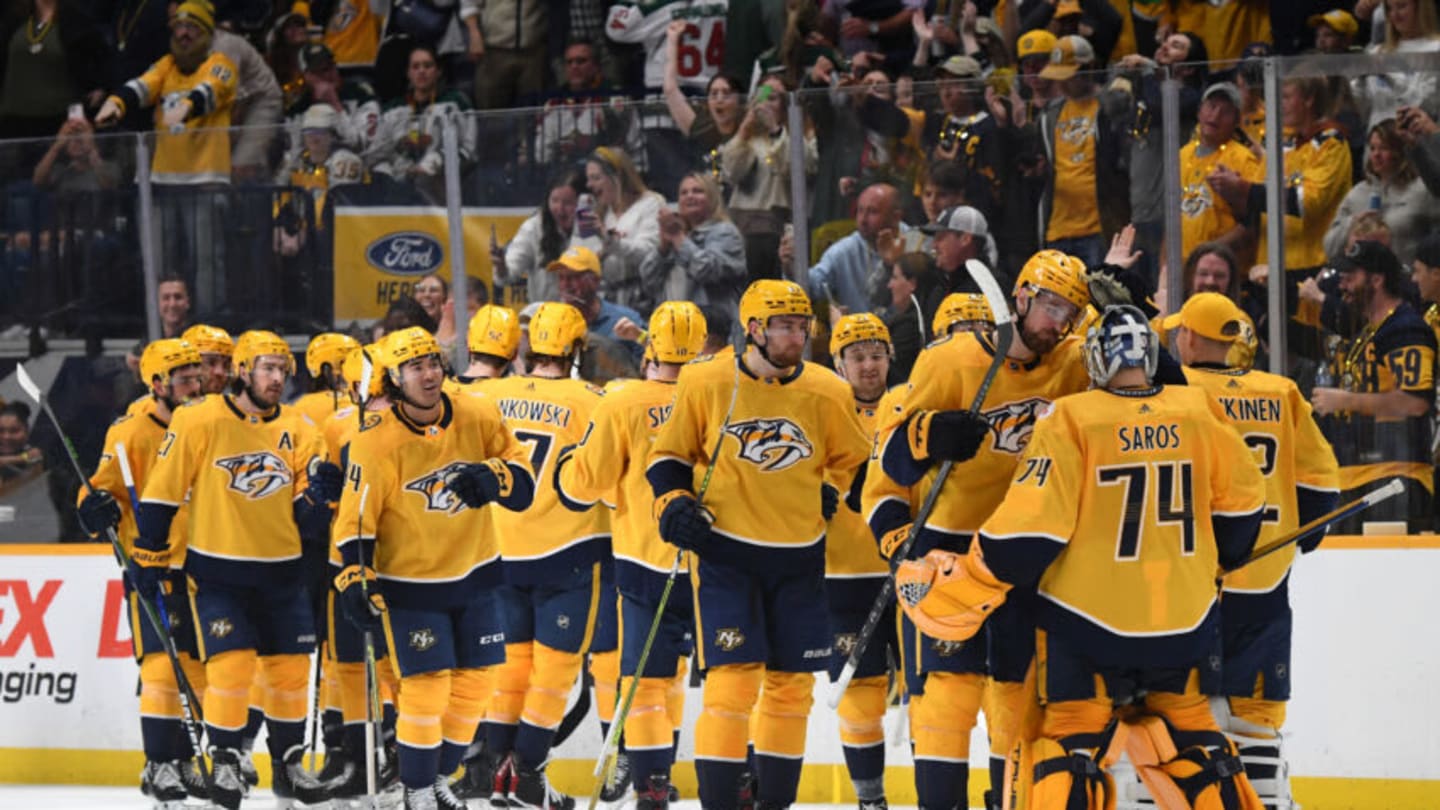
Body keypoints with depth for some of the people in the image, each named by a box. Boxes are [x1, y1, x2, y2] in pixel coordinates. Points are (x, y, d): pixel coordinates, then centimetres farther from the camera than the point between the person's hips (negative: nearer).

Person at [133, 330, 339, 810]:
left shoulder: (297, 430, 3)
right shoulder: (199, 423, -9)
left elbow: (309, 507, 6)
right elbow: (162, 491, -4)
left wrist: (318, 494, -17)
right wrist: (150, 557, -3)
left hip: (280, 572, 4)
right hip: (217, 570, -4)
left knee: (290, 668, 8)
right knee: (230, 664, -14)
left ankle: (289, 764, 23)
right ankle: (224, 762, 0)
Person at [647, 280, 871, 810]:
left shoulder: (826, 394, -1)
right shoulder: (707, 384, -7)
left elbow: (853, 463, 17)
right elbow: (669, 455, 6)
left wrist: (829, 495, 3)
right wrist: (674, 504, -9)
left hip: (799, 559, 3)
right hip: (724, 552, -3)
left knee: (792, 685, 8)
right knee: (732, 681, -14)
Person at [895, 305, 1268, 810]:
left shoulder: (1071, 421, -14)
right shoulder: (1198, 412, -1)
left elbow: (1031, 526, -16)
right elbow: (1241, 498, 12)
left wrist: (969, 587, -5)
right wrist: (1216, 560, 31)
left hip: (1091, 623, -4)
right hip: (1184, 620, 4)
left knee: (1068, 741, 5)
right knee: (1187, 735, 18)